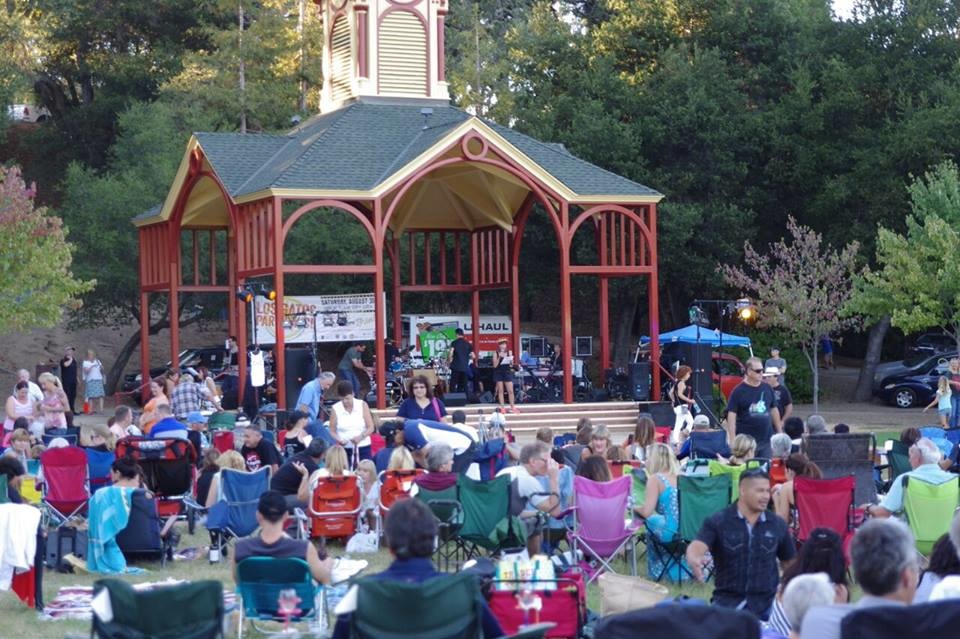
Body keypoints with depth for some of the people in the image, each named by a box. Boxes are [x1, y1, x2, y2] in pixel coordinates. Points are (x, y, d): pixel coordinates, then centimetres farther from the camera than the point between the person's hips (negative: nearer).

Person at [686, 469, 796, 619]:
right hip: (727, 602, -2)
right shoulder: (718, 522, -5)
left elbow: (791, 564, 13)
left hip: (766, 605, 2)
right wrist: (694, 559, -43)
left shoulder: (778, 525, 4)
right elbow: (696, 547, -19)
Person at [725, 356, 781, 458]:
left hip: (766, 439, 4)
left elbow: (774, 410, 17)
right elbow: (731, 415, -9)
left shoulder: (767, 389, 8)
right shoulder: (739, 391, -6)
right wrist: (732, 440, -14)